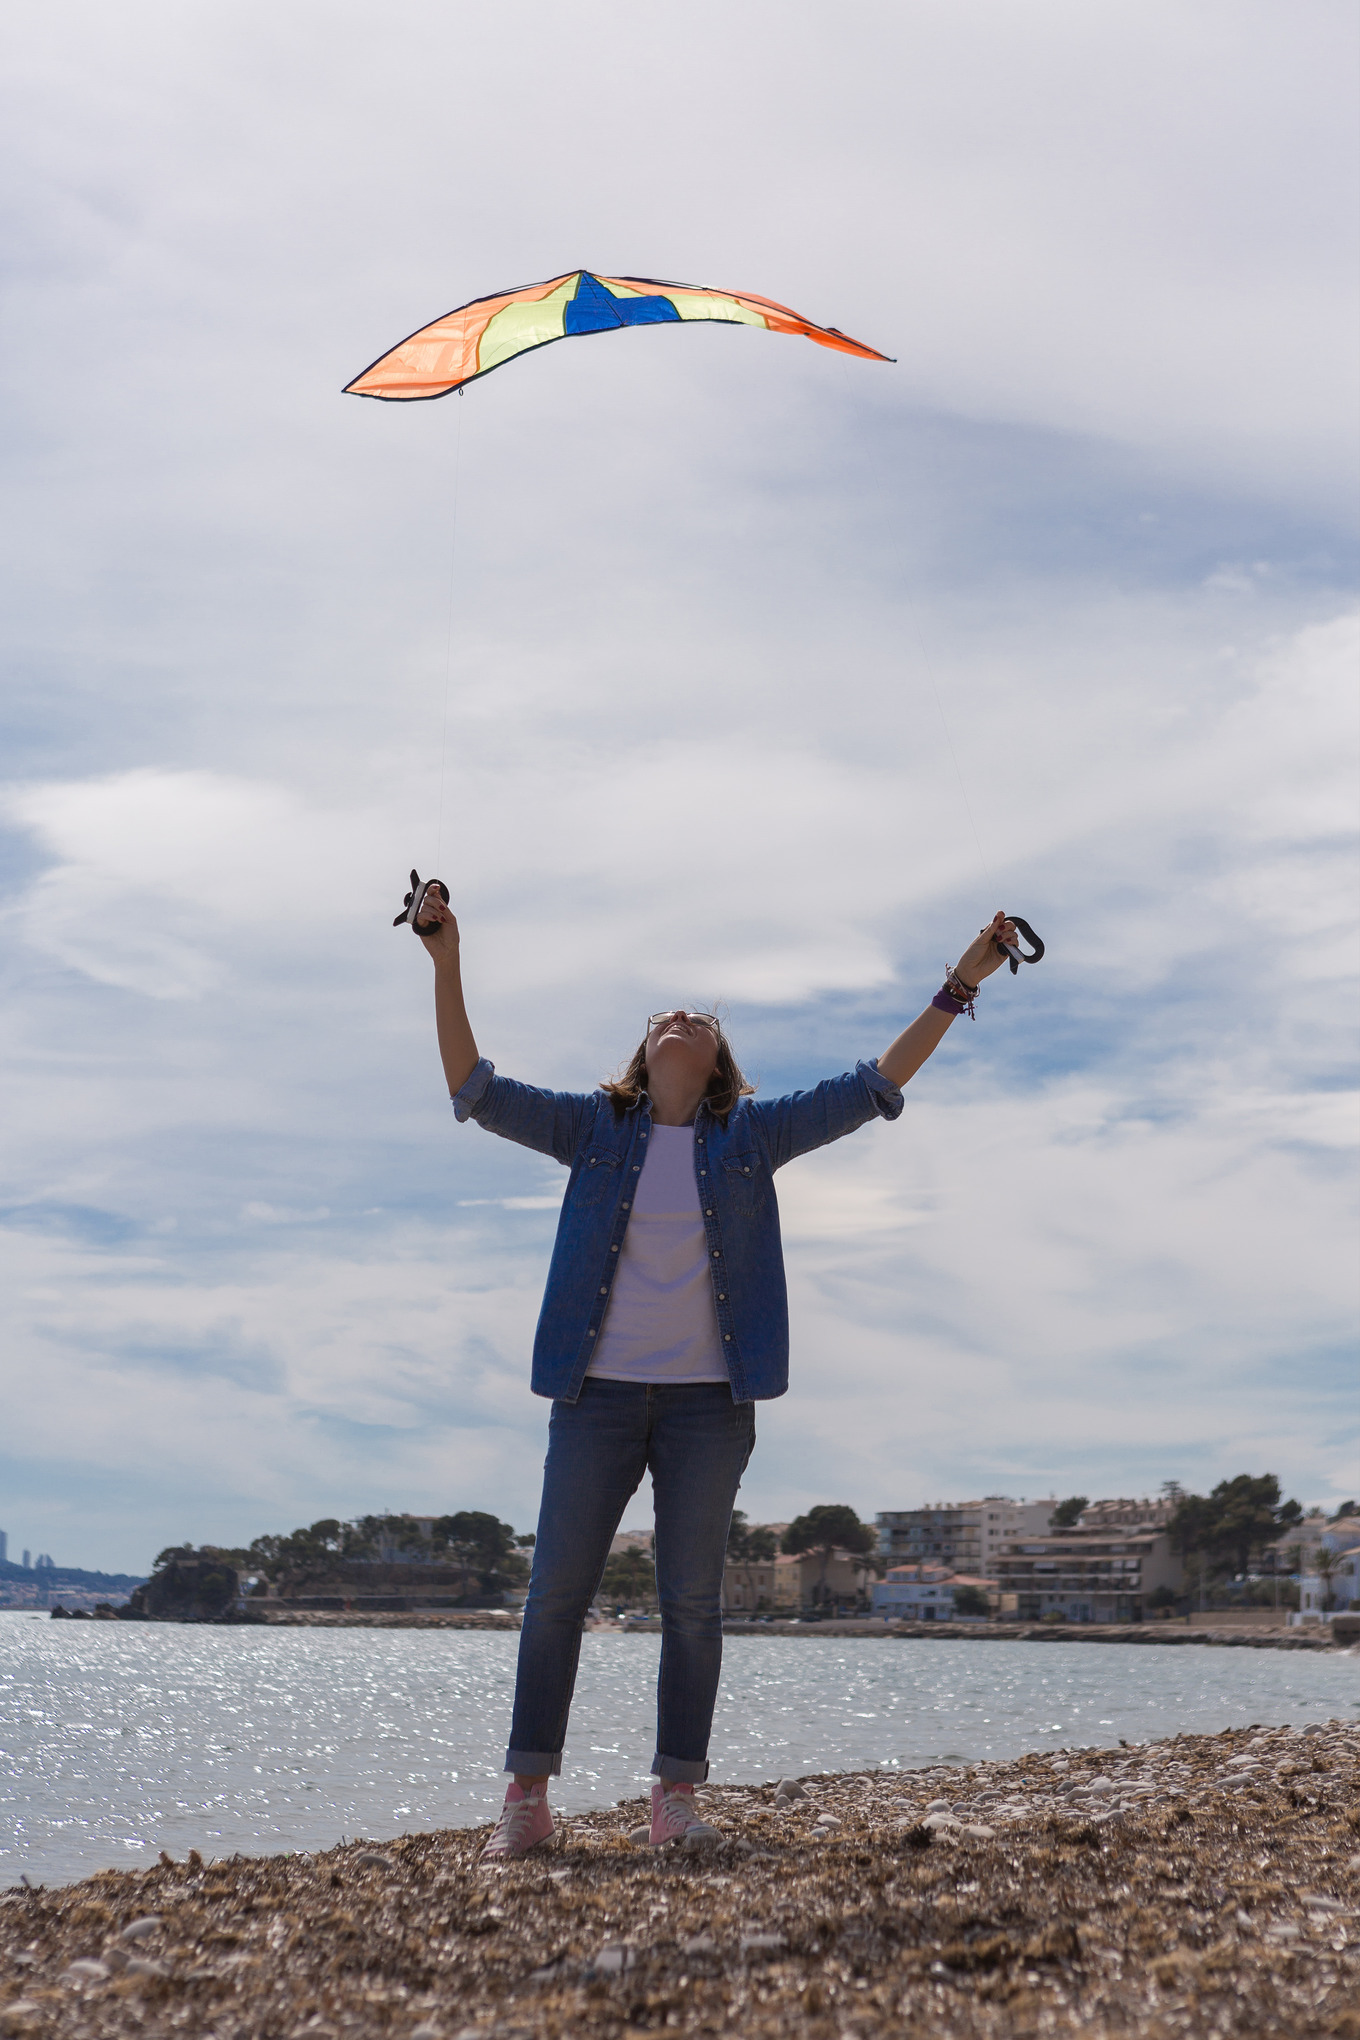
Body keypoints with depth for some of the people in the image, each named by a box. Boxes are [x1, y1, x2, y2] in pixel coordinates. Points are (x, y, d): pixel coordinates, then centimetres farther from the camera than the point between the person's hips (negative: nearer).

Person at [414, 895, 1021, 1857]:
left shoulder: (752, 1134, 8)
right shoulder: (593, 1126, 8)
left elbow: (871, 1088, 5)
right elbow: (477, 1091, 1)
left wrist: (958, 986, -1)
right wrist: (447, 965, -8)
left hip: (708, 1399, 0)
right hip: (598, 1391, 0)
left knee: (693, 1600, 4)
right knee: (557, 1592, 1)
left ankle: (678, 1795, 13)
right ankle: (527, 1796, 10)